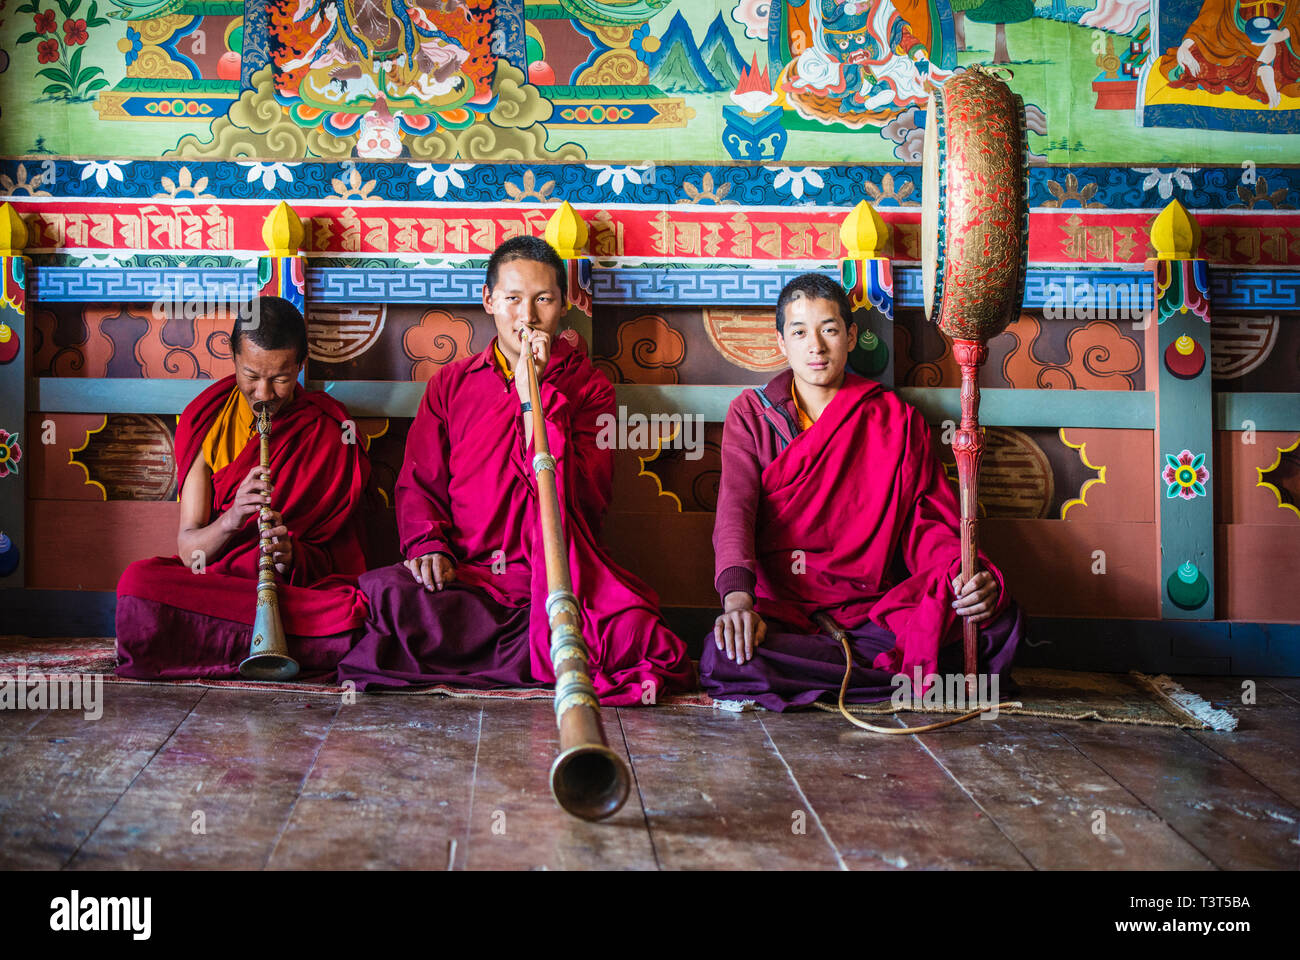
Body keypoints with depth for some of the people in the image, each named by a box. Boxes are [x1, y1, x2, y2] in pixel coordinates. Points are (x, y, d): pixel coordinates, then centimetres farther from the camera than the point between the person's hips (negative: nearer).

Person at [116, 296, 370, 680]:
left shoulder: (330, 430, 2)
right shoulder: (205, 421, 4)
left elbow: (333, 554, 2)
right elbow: (188, 549, -2)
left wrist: (292, 556, -21)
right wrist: (231, 520, -24)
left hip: (302, 586, 0)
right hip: (211, 583, 1)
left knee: (351, 612, -36)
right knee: (138, 582, -31)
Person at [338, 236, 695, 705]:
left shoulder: (589, 387, 11)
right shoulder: (451, 382, 19)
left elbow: (585, 500, -5)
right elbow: (417, 482, 11)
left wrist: (534, 396, -9)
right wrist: (428, 544, -12)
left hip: (553, 582, -2)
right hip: (463, 576, 3)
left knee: (632, 631, -34)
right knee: (381, 592, -31)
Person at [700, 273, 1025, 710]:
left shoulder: (897, 420, 13)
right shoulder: (751, 414, 8)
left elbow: (927, 520, 7)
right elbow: (735, 510, -7)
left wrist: (963, 572, -17)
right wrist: (737, 598, -27)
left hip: (872, 609, 1)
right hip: (781, 608, 0)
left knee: (999, 617, -23)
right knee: (723, 658, -36)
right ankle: (909, 675, -20)